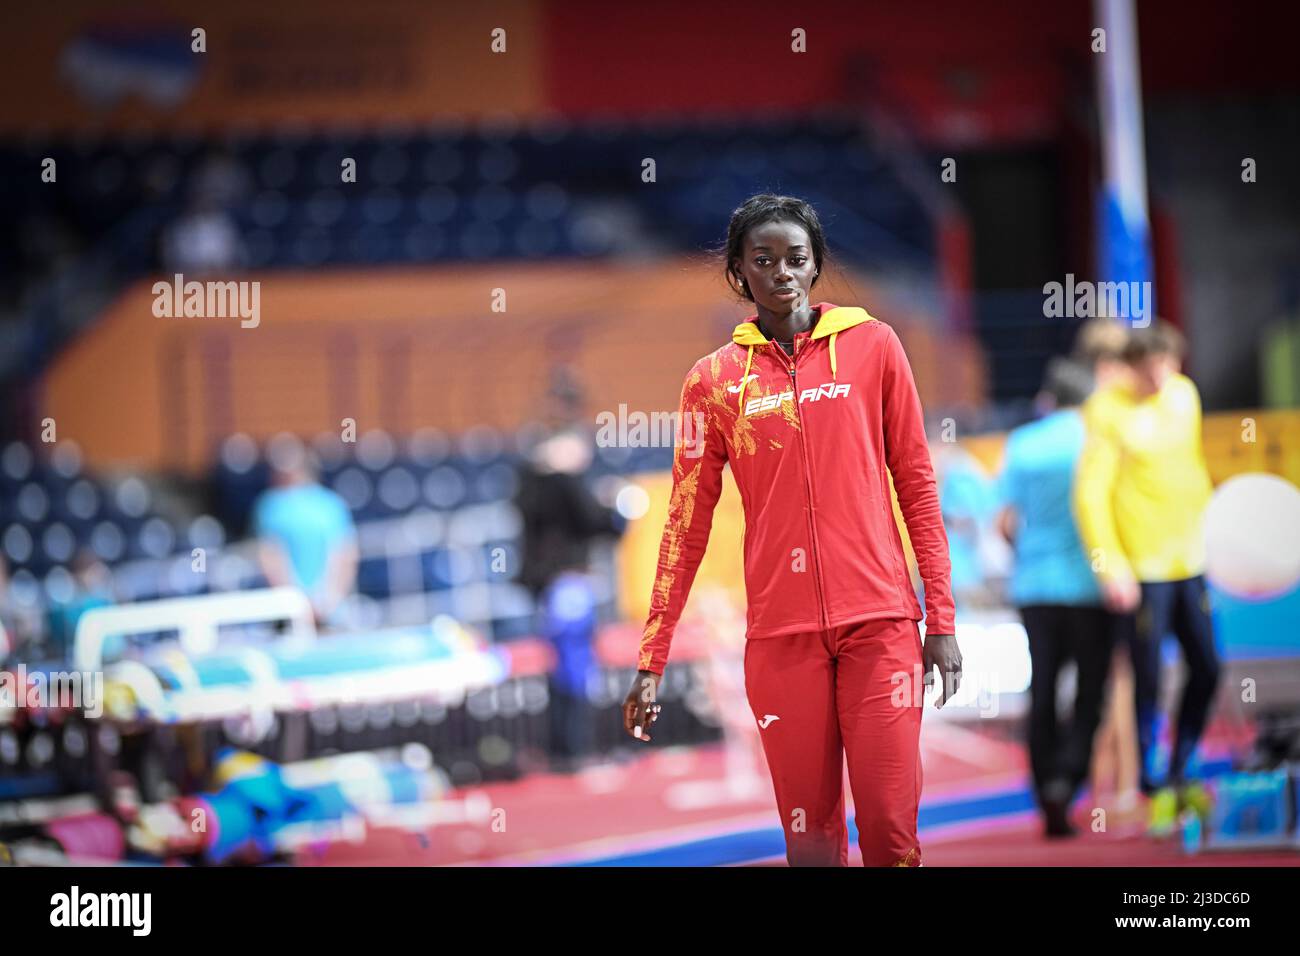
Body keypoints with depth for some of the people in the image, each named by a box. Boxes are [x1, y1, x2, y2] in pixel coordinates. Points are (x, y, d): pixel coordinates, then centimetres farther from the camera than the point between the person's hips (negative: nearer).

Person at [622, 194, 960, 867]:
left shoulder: (872, 346, 5)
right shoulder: (713, 380, 7)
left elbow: (917, 486, 6)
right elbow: (686, 525, 8)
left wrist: (942, 619, 0)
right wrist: (651, 660, 5)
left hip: (880, 621, -1)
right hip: (780, 634, 1)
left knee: (889, 826, -7)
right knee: (809, 835, 2)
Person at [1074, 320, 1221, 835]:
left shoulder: (1184, 395, 9)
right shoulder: (1107, 411, -10)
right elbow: (1091, 494, -13)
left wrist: (1208, 534, 19)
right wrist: (1110, 567, -19)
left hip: (1189, 560, 6)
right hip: (1142, 569, -6)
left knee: (1207, 669, 8)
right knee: (1148, 679, -3)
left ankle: (1179, 777, 23)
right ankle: (1152, 786, 9)